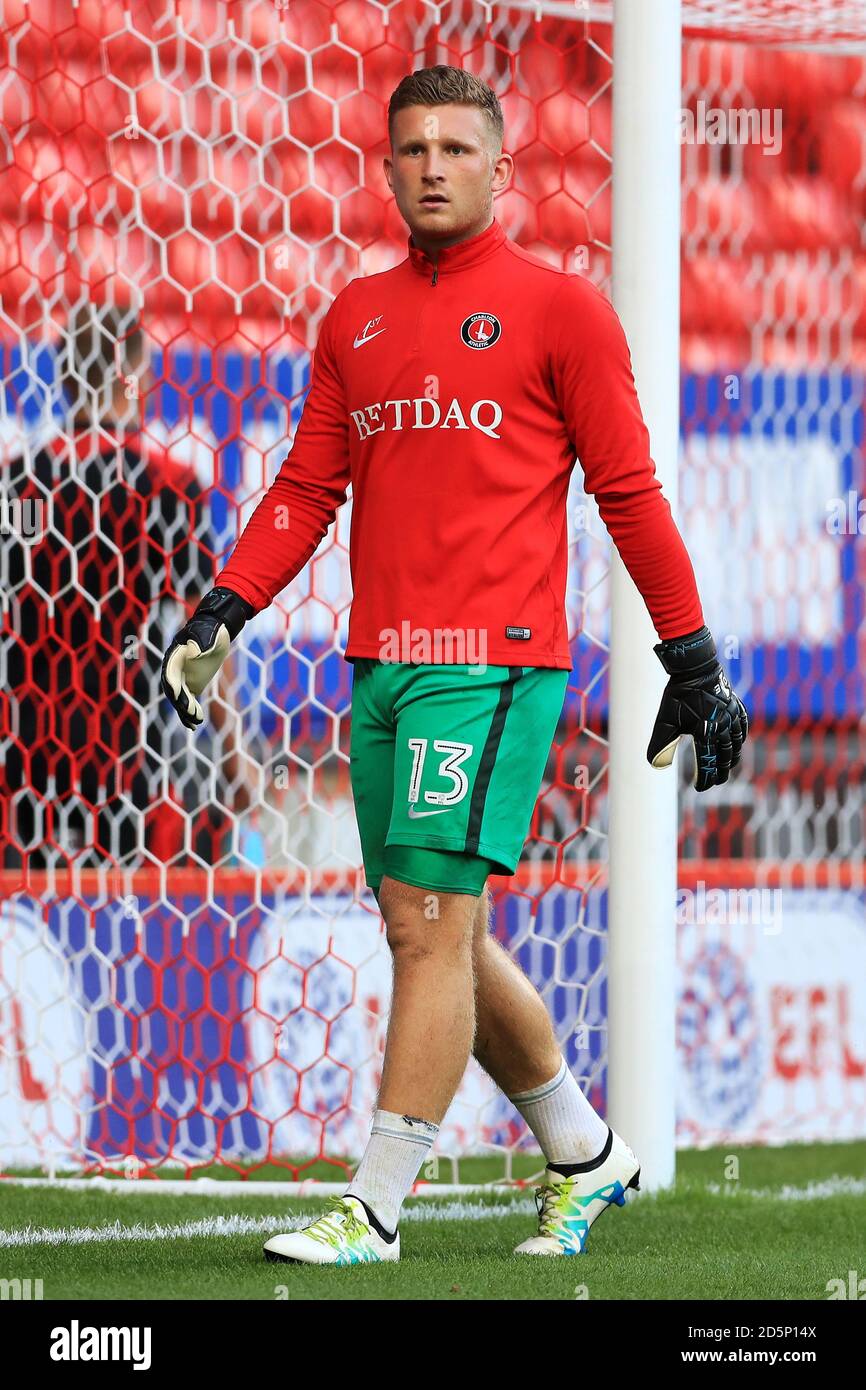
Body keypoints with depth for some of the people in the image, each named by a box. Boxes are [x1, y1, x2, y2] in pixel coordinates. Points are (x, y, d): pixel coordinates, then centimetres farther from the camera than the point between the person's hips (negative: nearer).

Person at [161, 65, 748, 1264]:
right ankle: (585, 1155, 28)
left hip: (491, 665, -7)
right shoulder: (357, 317, 15)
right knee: (441, 939, 11)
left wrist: (692, 658, -1)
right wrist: (225, 609, 3)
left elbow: (628, 491, -1)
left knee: (432, 924, -12)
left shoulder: (558, 308, -1)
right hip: (381, 666, 7)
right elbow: (310, 485, 16)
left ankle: (375, 1210, -11)